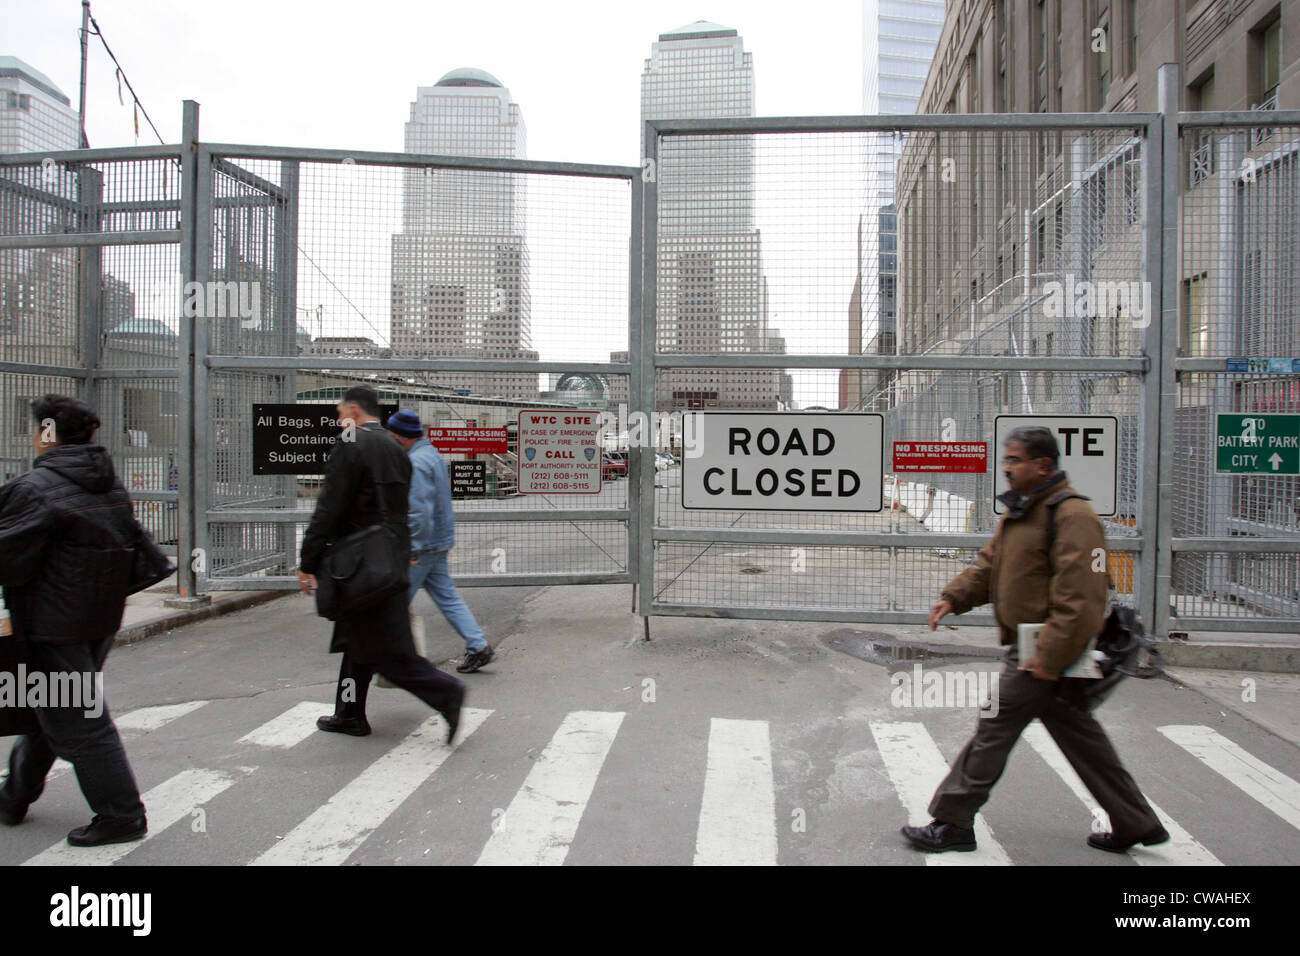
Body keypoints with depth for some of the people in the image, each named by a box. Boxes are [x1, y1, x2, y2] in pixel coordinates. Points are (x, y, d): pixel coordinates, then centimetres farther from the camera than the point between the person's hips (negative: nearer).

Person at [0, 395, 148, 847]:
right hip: (102, 618, 9)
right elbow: (131, 548, 11)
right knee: (48, 709, 23)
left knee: (78, 722, 1)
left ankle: (121, 815, 7)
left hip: (55, 626, -9)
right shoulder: (111, 486, 7)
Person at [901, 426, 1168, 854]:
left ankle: (952, 824, 8)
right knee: (1083, 741, 18)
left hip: (1048, 649, -10)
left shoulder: (1071, 515, -18)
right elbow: (989, 565, 18)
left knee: (992, 731, -3)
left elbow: (1080, 597, -24)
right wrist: (954, 597, 1)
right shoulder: (1020, 512, 14)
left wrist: (1050, 656, -25)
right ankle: (1137, 824, 31)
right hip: (1040, 649, 10)